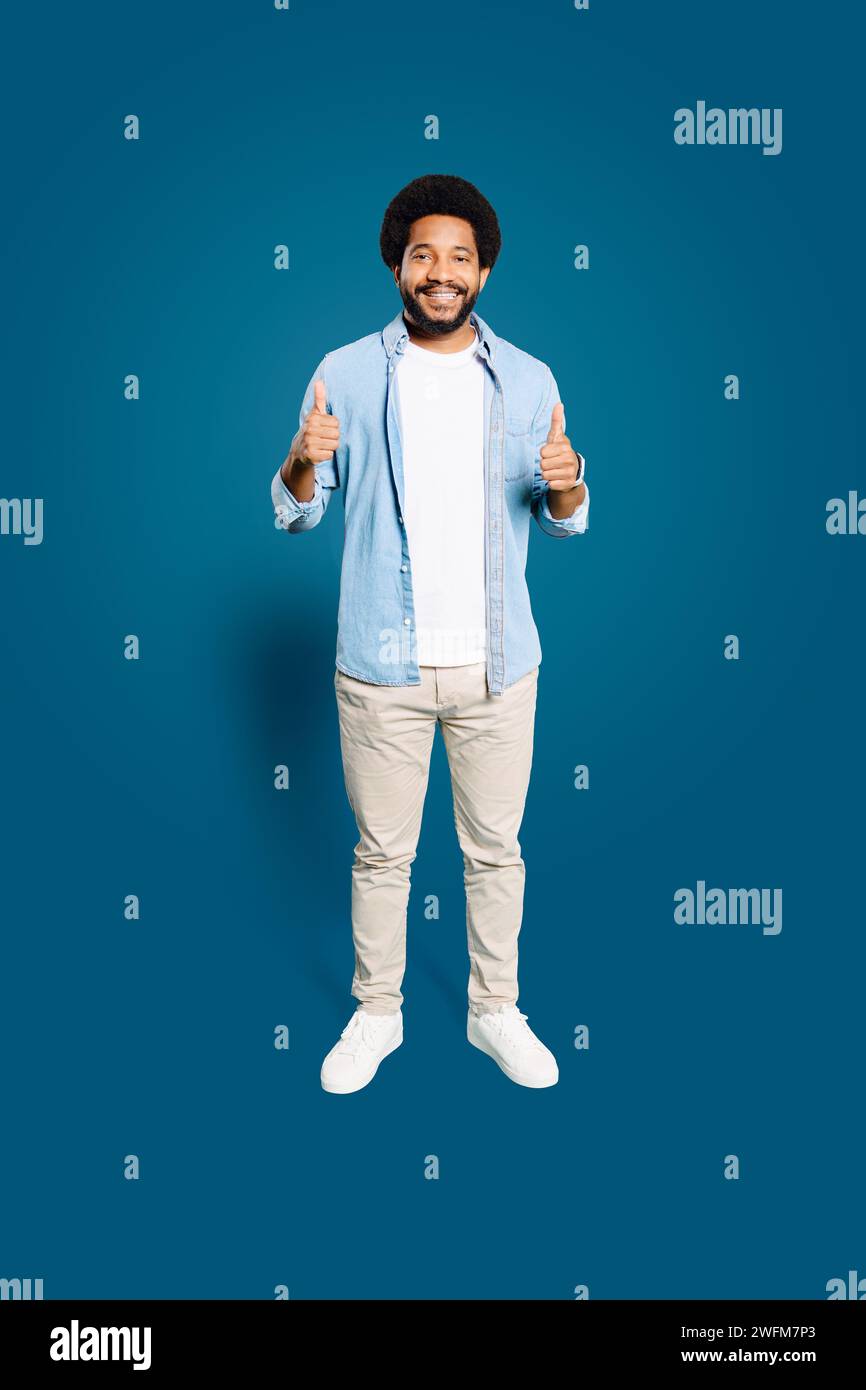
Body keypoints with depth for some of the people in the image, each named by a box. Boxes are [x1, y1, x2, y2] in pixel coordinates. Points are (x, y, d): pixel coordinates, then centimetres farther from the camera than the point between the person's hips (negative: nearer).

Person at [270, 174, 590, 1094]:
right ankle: (375, 1012, 32)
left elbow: (563, 522, 8)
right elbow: (296, 515, 2)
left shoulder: (528, 380, 4)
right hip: (382, 665, -1)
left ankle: (495, 1011, 33)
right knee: (382, 852, 11)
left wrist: (567, 486, -15)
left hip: (497, 664, 1)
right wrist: (302, 464, -20)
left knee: (495, 849, 12)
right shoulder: (345, 374, 0)